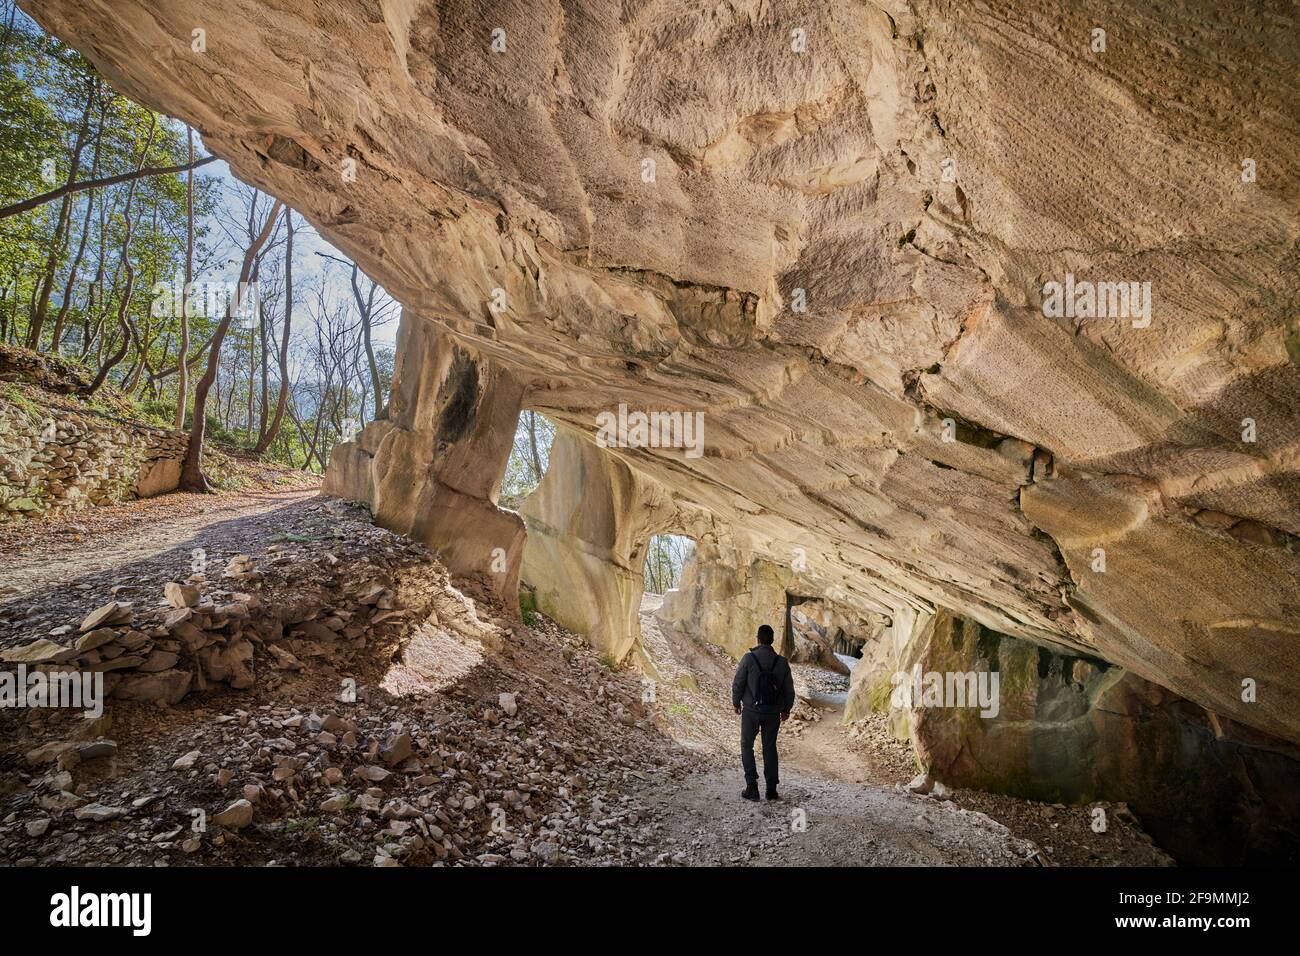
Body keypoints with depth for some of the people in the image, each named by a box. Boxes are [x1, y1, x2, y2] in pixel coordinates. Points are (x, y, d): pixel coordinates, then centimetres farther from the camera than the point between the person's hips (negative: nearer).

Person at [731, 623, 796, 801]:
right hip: (773, 713, 3)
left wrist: (736, 703, 8)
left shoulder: (749, 658, -14)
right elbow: (789, 690, 2)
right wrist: (786, 709, 18)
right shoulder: (782, 662, -5)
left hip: (751, 711, -2)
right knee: (770, 748, 15)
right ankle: (772, 790, 16)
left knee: (747, 746, 12)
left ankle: (752, 788, 7)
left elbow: (737, 683, -9)